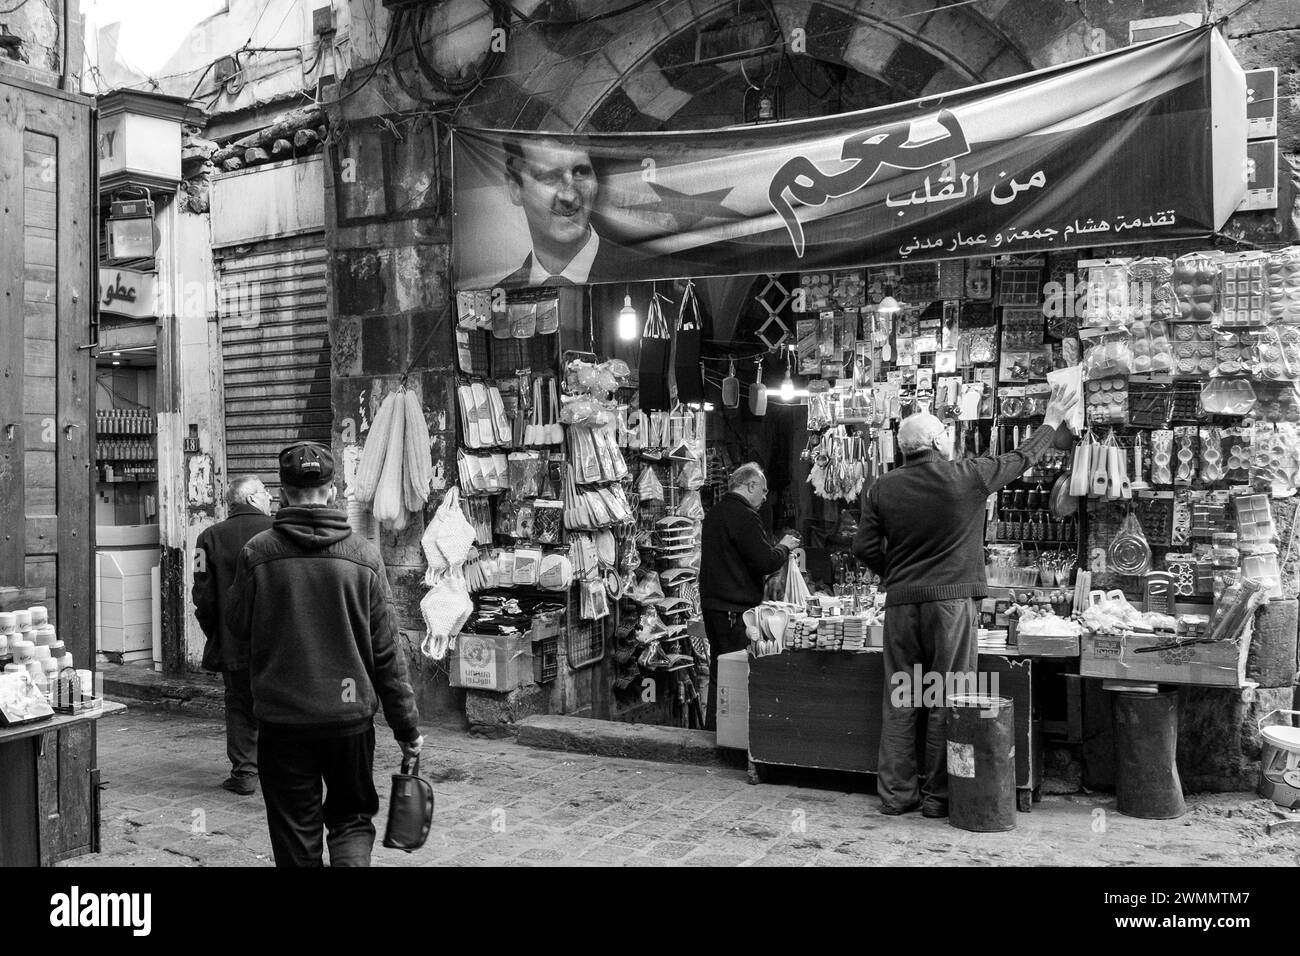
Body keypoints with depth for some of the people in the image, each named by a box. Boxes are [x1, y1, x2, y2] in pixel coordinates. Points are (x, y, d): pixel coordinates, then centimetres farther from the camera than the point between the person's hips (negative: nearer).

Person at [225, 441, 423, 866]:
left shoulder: (257, 553, -9)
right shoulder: (364, 556, -6)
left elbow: (237, 625, 6)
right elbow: (387, 652, -3)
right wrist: (406, 727, 5)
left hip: (281, 719, 0)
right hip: (350, 718, 1)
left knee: (296, 833, 13)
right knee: (352, 817, 18)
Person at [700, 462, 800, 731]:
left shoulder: (714, 513, 14)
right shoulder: (744, 516, -16)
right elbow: (766, 562, -19)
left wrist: (777, 547, 18)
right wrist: (784, 547, 1)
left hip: (712, 605, 9)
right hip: (736, 609, -9)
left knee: (719, 674, 16)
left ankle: (712, 730, 22)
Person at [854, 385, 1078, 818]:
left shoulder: (882, 489, 2)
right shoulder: (968, 476, -3)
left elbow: (865, 548, 3)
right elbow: (1022, 458, 12)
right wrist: (1052, 422, 28)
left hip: (901, 603, 3)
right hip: (950, 601, -3)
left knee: (900, 701, 9)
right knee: (946, 701, 4)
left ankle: (895, 793, 14)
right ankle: (939, 796, 10)